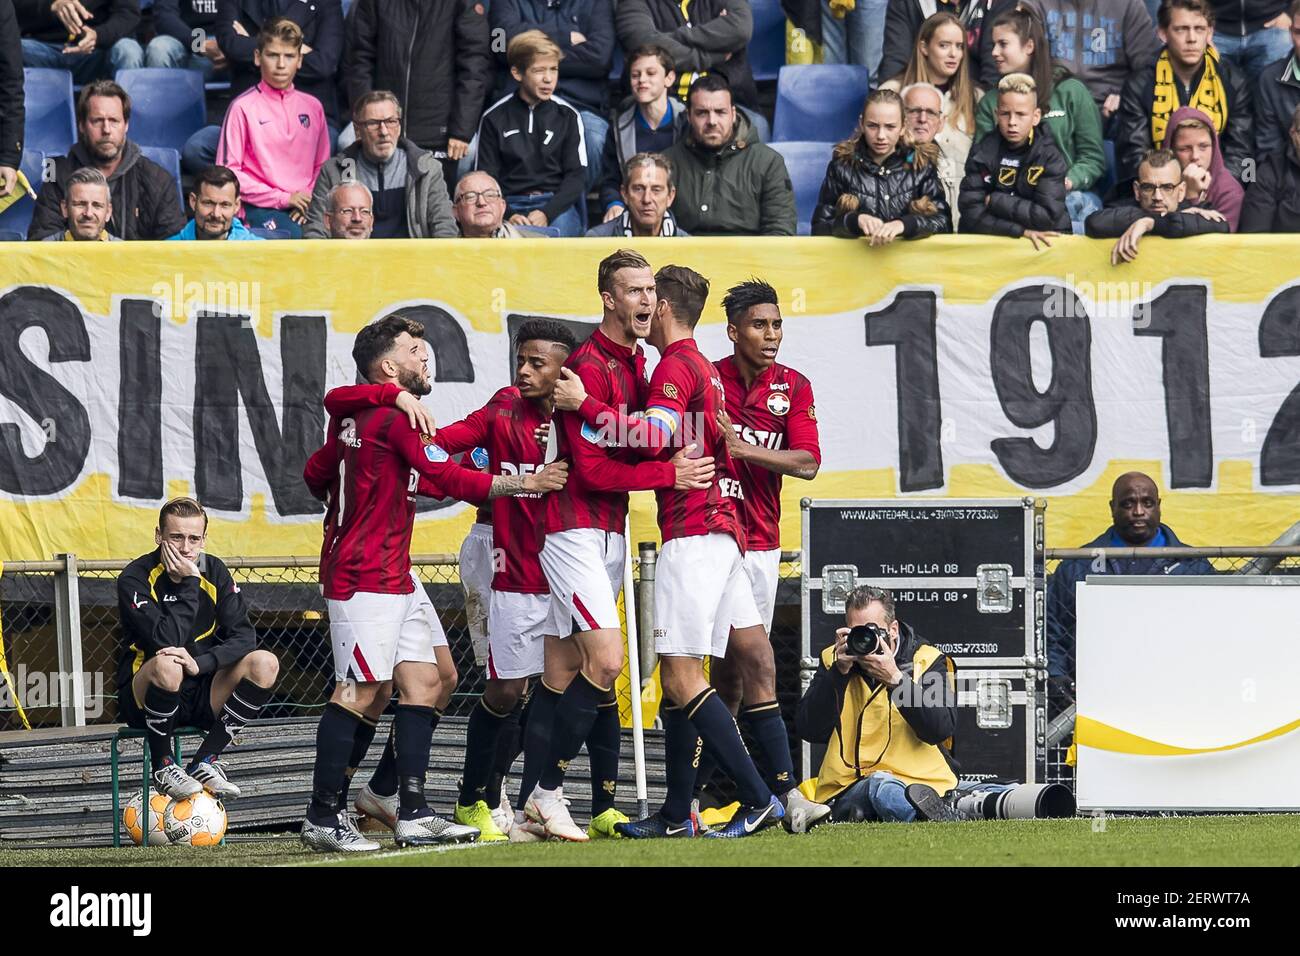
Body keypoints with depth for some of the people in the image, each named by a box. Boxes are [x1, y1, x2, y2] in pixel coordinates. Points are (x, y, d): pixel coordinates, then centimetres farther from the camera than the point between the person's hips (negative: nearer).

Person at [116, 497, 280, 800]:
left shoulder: (214, 571, 2)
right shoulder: (135, 578, -13)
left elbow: (243, 636, -7)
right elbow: (166, 641, -26)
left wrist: (201, 663, -25)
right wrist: (189, 584, -22)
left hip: (202, 698, 5)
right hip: (144, 700, -5)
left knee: (265, 663, -18)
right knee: (168, 665, -38)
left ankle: (204, 762, -13)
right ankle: (163, 768, -16)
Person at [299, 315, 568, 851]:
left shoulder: (355, 417, 15)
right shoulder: (396, 416, -13)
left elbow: (316, 475, 25)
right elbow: (447, 480, -17)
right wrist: (524, 484, -12)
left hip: (394, 575, 10)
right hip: (366, 578, -10)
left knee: (423, 681, 7)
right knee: (361, 691, -10)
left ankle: (413, 813, 5)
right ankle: (322, 820, -8)